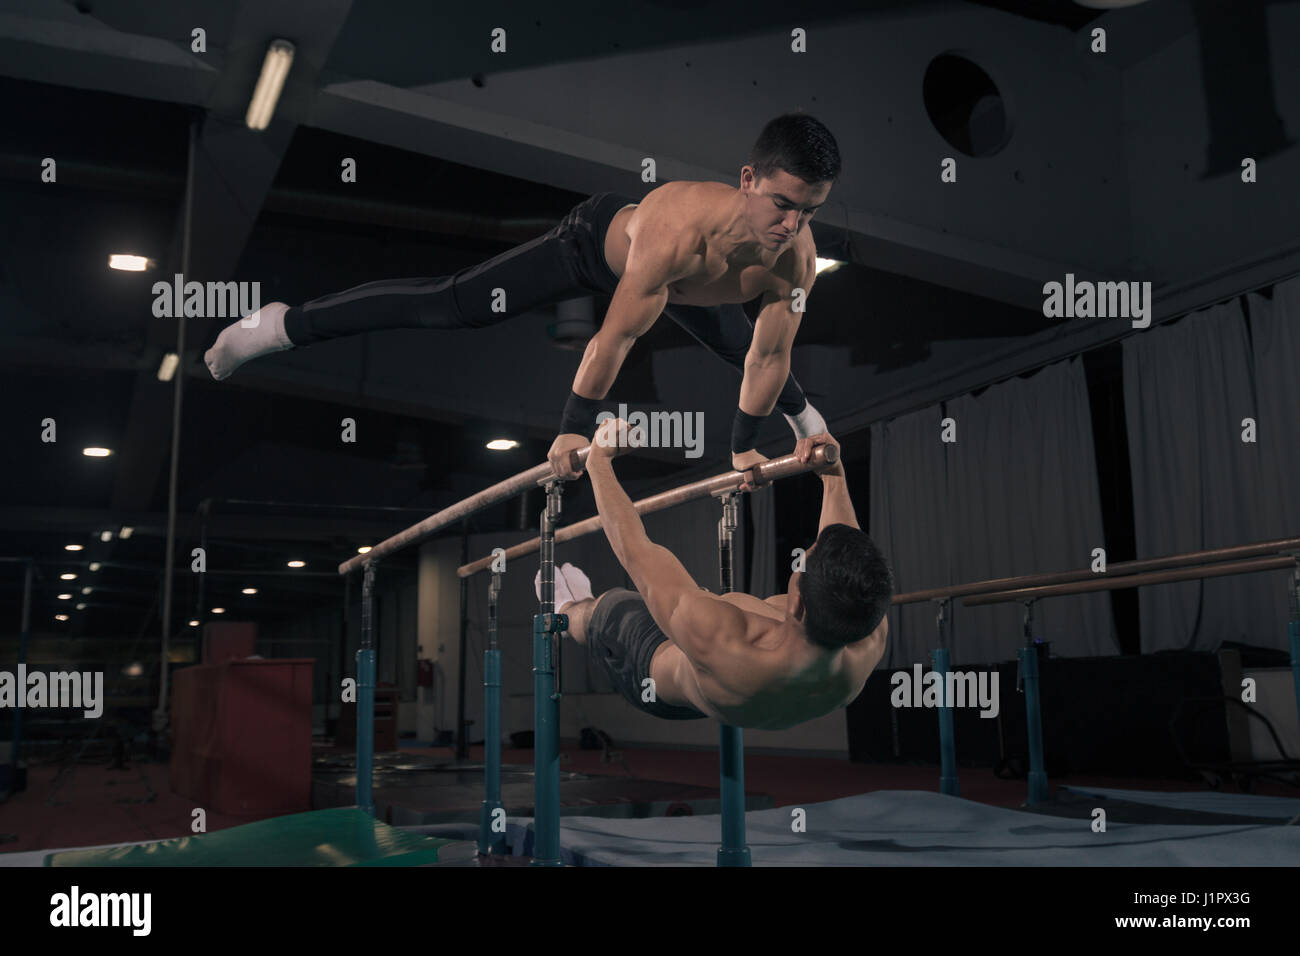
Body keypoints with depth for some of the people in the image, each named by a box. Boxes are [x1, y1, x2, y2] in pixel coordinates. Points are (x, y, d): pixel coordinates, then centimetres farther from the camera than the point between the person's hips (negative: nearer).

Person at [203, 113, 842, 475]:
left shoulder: (796, 258, -31)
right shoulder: (678, 227, -46)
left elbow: (768, 354, -15)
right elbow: (616, 335, -37)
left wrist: (744, 447, -8)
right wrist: (574, 429, -28)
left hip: (687, 285, 5)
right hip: (598, 239, -5)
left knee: (742, 349, 28)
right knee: (447, 307, -7)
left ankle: (798, 412, 65)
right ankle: (284, 325, 8)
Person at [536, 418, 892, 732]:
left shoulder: (715, 638, -53)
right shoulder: (869, 641, -40)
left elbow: (634, 549, -37)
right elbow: (846, 548, -17)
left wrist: (598, 463, -24)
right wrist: (834, 476, -11)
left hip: (661, 684, -4)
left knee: (610, 607, 24)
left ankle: (565, 614, 61)